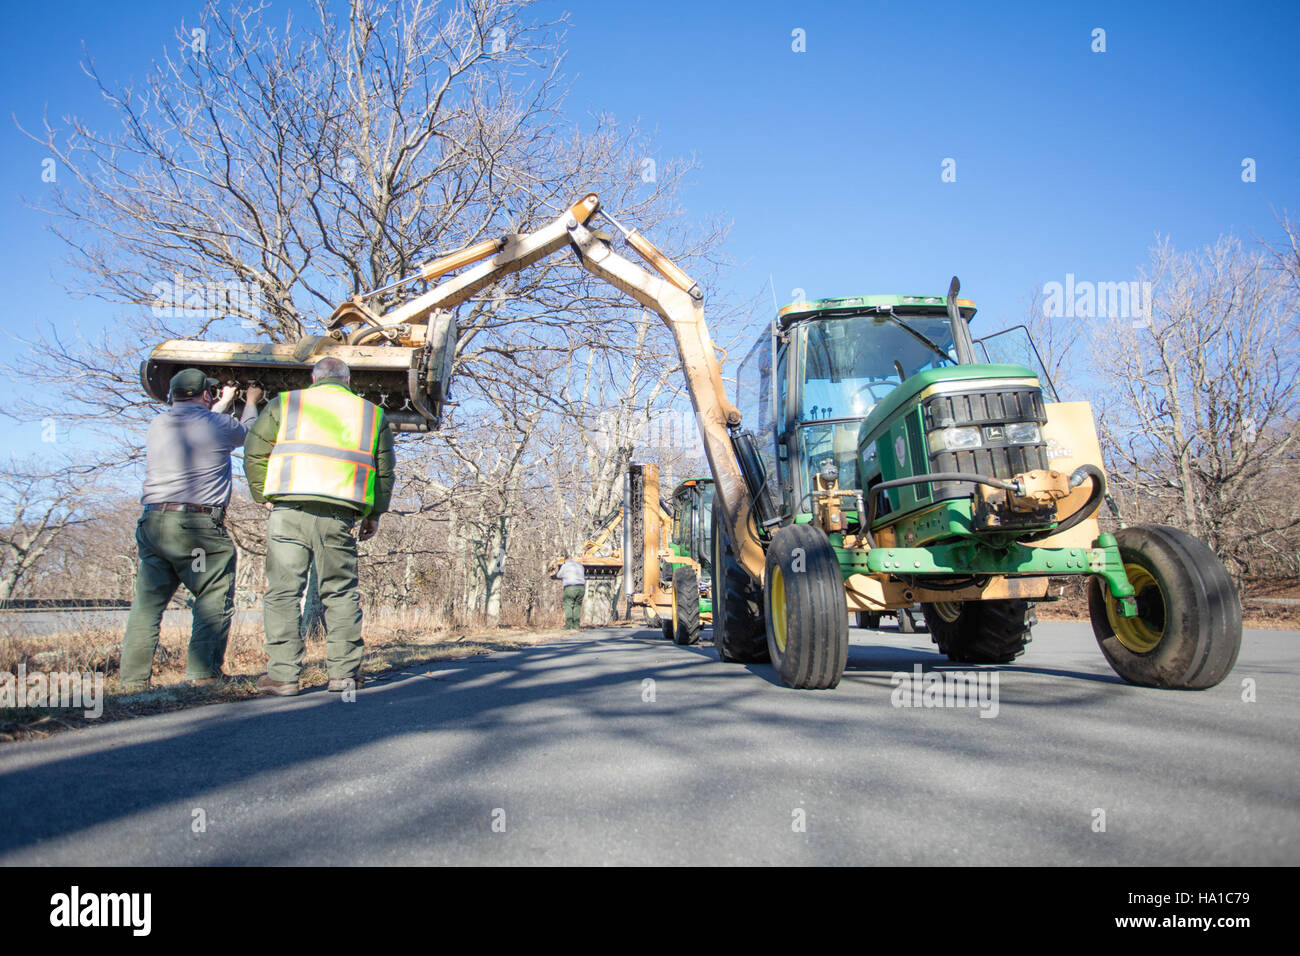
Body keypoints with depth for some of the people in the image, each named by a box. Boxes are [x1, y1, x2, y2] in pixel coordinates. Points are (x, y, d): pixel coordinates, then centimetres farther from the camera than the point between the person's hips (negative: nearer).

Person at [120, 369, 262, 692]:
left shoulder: (157, 426, 15)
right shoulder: (219, 424, 0)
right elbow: (246, 432, 22)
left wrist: (223, 403, 48)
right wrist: (251, 403, 42)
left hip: (152, 523, 6)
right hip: (198, 525, -6)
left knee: (148, 602, 8)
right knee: (214, 601, 3)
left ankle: (134, 677, 8)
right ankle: (202, 673, 0)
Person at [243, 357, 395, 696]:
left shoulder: (285, 403, 14)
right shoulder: (372, 414, 17)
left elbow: (254, 454, 11)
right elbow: (384, 471, 15)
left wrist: (263, 496, 18)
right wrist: (374, 514, 20)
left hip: (289, 509, -1)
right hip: (339, 516, 1)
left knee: (283, 592, 3)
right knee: (341, 593, 9)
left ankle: (282, 676, 3)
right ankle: (344, 672, 11)